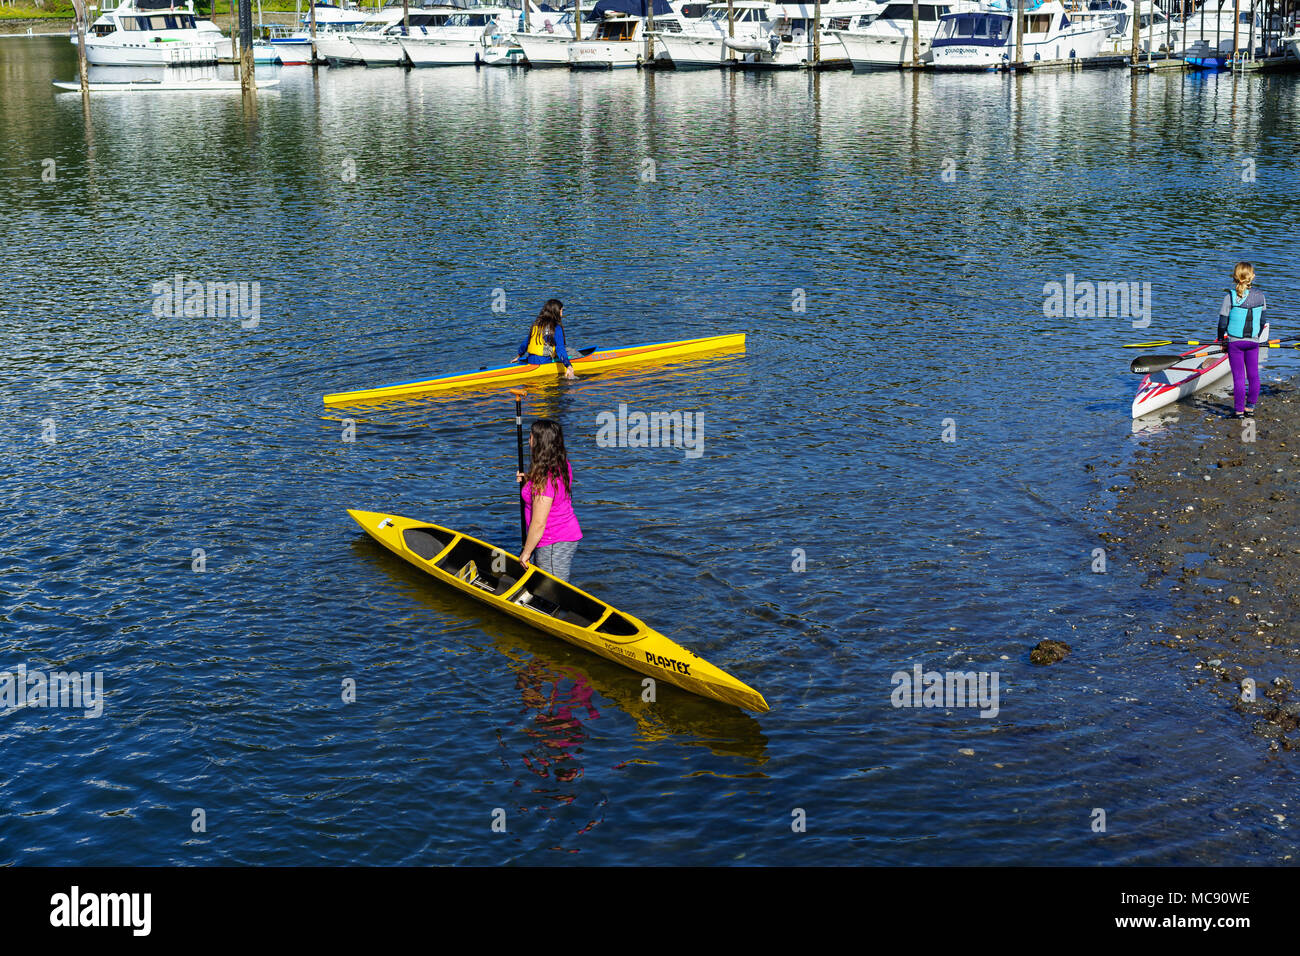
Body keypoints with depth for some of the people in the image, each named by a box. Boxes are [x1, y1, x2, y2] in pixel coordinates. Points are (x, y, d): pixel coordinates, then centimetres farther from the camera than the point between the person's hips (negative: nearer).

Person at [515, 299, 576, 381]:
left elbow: (525, 342, 20)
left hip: (530, 359, 7)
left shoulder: (536, 324, 12)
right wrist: (569, 366, -19)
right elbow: (560, 349, -15)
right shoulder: (556, 328, -8)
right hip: (545, 361, -7)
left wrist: (519, 356, 36)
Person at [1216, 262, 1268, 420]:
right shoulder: (1259, 296, -2)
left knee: (1238, 377, 0)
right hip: (1253, 342, 3)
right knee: (1253, 375, 13)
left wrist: (1221, 339, 7)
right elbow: (1262, 321, 7)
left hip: (1234, 342, -3)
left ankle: (1239, 410, 3)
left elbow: (1223, 322, -9)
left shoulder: (1230, 296, -13)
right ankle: (1250, 408, 20)